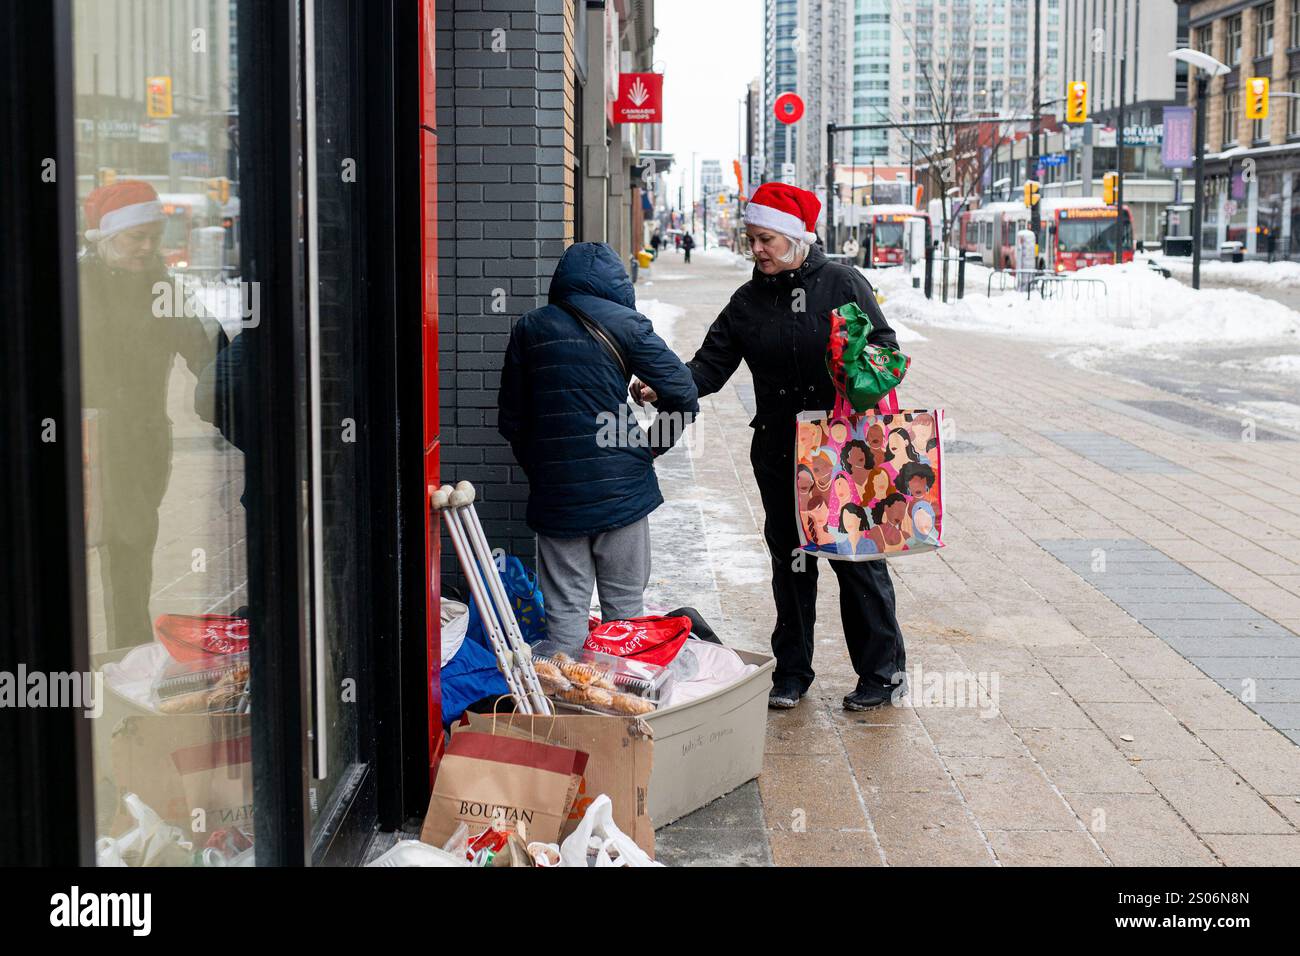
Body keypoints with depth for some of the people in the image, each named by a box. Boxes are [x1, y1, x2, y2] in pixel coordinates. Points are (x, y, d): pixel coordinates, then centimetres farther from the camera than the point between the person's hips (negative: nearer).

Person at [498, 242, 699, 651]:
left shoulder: (529, 329, 5)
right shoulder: (625, 325, -3)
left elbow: (510, 420, 9)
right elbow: (683, 395, -6)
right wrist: (651, 447, 7)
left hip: (555, 490, 2)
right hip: (622, 486, -1)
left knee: (565, 610, 5)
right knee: (624, 603, 9)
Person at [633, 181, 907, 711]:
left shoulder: (842, 283, -2)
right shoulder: (748, 301, 7)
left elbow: (884, 344, 2)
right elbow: (711, 365, 2)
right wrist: (664, 386, -16)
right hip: (778, 453, 4)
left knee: (857, 557, 2)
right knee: (790, 560, 11)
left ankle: (882, 670, 14)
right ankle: (792, 672, 21)